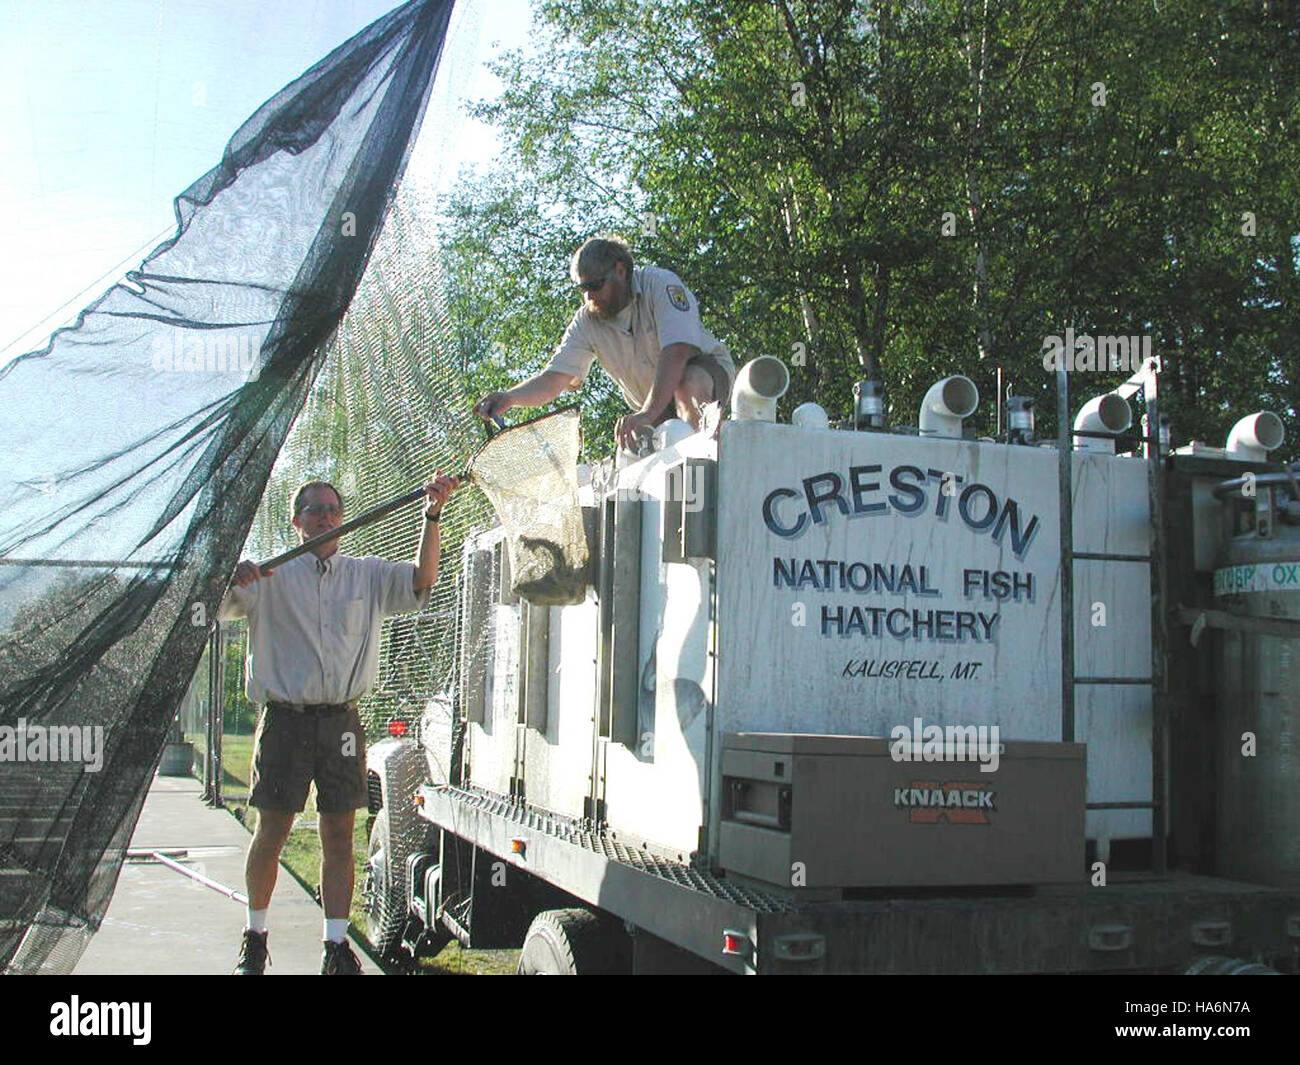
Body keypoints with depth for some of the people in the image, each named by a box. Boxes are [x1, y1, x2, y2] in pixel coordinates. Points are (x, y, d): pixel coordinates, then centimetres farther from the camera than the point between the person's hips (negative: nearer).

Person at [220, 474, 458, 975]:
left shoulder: (368, 575, 12)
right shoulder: (271, 578, 6)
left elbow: (421, 581, -2)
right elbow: (222, 606, -5)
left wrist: (432, 514, -14)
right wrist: (236, 578, -28)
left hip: (342, 721, 2)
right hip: (285, 720, -2)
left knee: (339, 836, 3)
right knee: (271, 833, 2)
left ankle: (336, 947, 10)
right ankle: (254, 936, 20)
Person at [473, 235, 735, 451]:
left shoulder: (659, 284, -21)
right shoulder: (588, 321, -7)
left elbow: (677, 351, -35)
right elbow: (554, 377, -14)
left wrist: (648, 413, -47)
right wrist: (509, 398, -36)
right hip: (654, 406, 5)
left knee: (687, 384, -38)